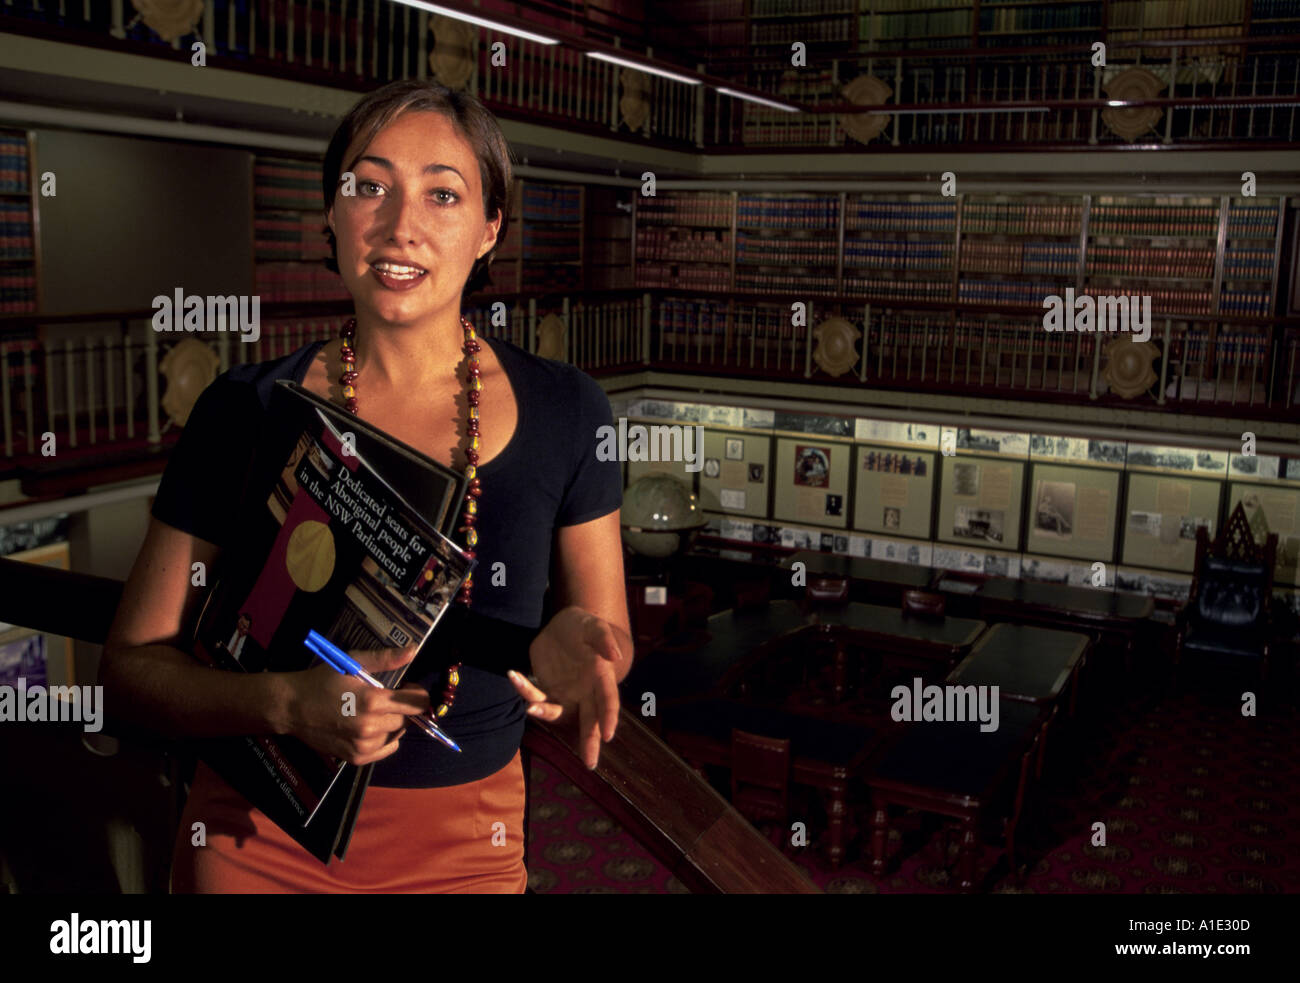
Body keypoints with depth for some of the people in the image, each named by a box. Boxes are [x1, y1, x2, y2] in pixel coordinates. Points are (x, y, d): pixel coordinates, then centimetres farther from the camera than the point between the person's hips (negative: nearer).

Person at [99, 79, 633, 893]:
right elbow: (132, 666, -7)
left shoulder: (566, 413, -9)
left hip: (467, 845, 1)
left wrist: (570, 648, -23)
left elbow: (611, 635, 0)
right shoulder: (247, 409, -10)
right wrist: (286, 704, -26)